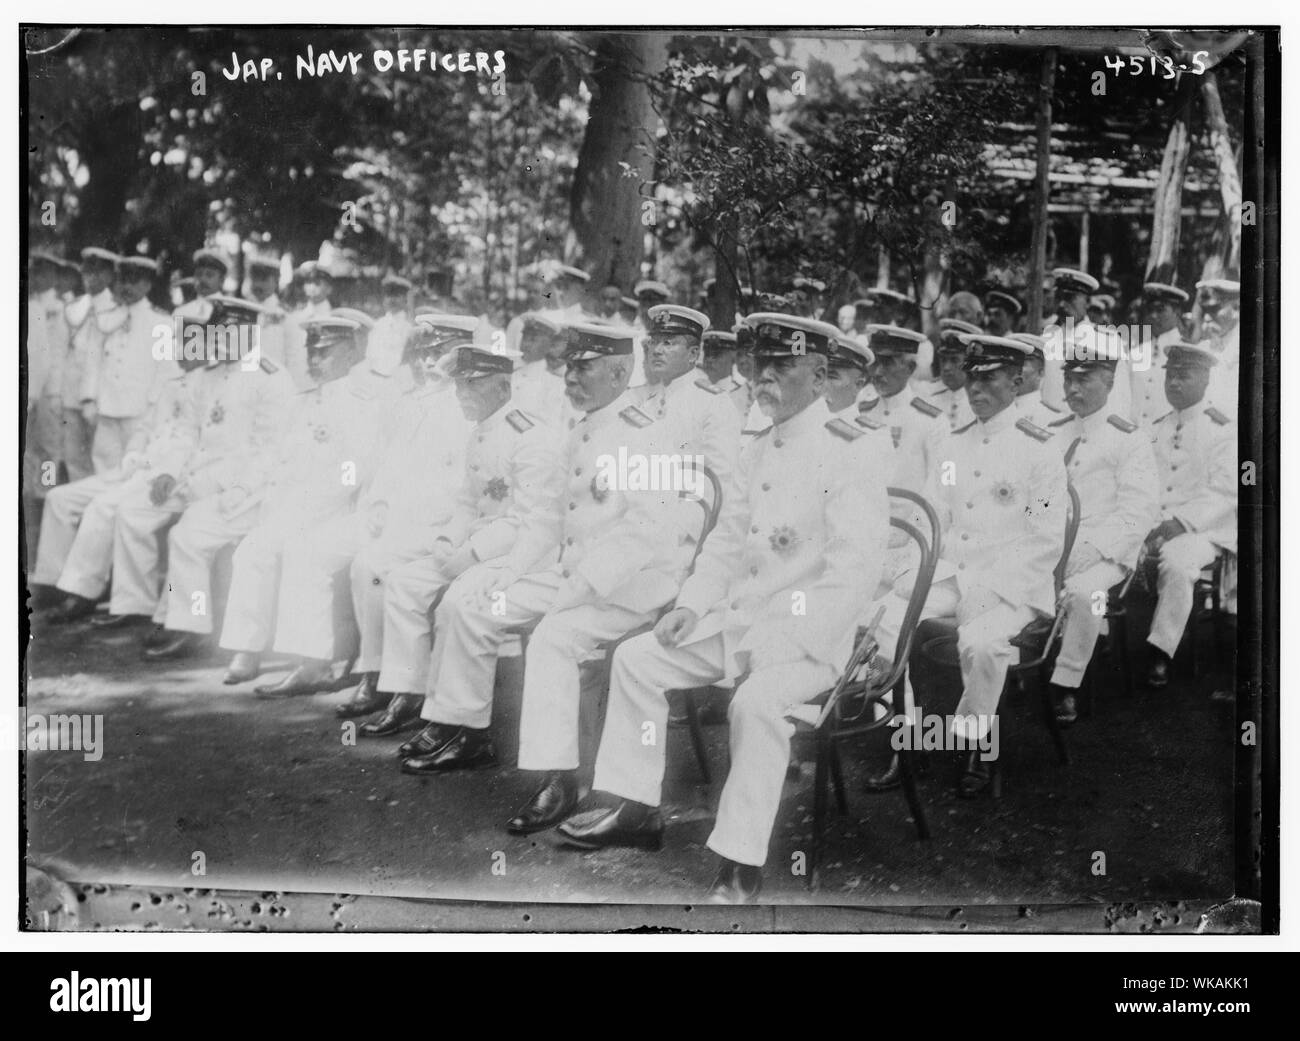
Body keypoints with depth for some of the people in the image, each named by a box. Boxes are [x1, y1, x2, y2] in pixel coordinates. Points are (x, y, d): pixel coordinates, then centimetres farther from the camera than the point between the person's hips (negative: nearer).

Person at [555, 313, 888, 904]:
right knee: (636, 658, 2)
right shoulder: (757, 453, 13)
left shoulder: (849, 455, -12)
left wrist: (785, 639, -24)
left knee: (757, 700, -34)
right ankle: (632, 805, 10)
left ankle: (741, 866, -22)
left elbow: (851, 571, -19)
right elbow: (727, 541, 17)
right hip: (737, 618, 8)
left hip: (810, 637, -8)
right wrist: (691, 606, 2)